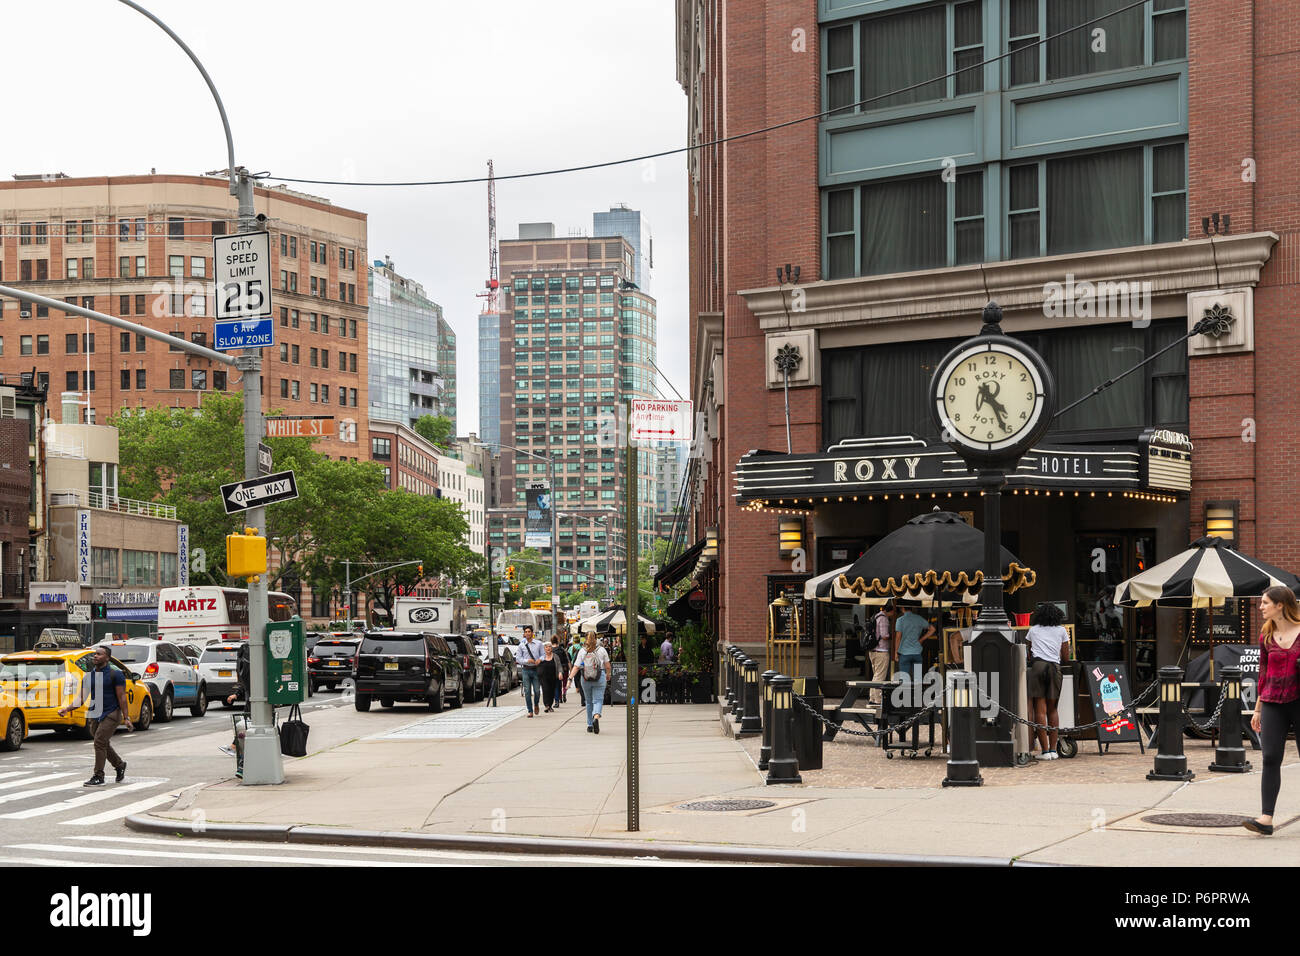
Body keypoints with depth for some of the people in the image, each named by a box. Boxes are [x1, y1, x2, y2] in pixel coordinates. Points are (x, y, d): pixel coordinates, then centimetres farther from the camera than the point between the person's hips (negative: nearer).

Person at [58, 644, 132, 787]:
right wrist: (66, 709, -5)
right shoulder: (89, 676, 11)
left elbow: (122, 697, -8)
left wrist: (126, 718, -14)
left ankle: (98, 777, -14)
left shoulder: (115, 674, -5)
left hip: (111, 714, -6)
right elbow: (81, 698, 11)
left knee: (99, 742, -17)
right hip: (94, 715, 6)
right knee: (104, 745, 12)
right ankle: (120, 765, 37)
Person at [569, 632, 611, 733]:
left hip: (585, 679, 2)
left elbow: (576, 667, -7)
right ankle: (596, 717, -31)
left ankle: (590, 725, 19)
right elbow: (608, 666, 2)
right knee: (598, 700, -2)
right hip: (599, 679, -2)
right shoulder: (602, 650, -1)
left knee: (589, 702, 14)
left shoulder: (582, 651, 0)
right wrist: (608, 675, 21)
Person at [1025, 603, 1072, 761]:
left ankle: (1045, 750, -11)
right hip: (1055, 667, 2)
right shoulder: (1061, 630, 18)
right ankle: (1053, 749, 9)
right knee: (1052, 709, 12)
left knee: (1040, 709, -6)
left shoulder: (1033, 630, 18)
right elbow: (1066, 657, 20)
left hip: (1038, 665, -2)